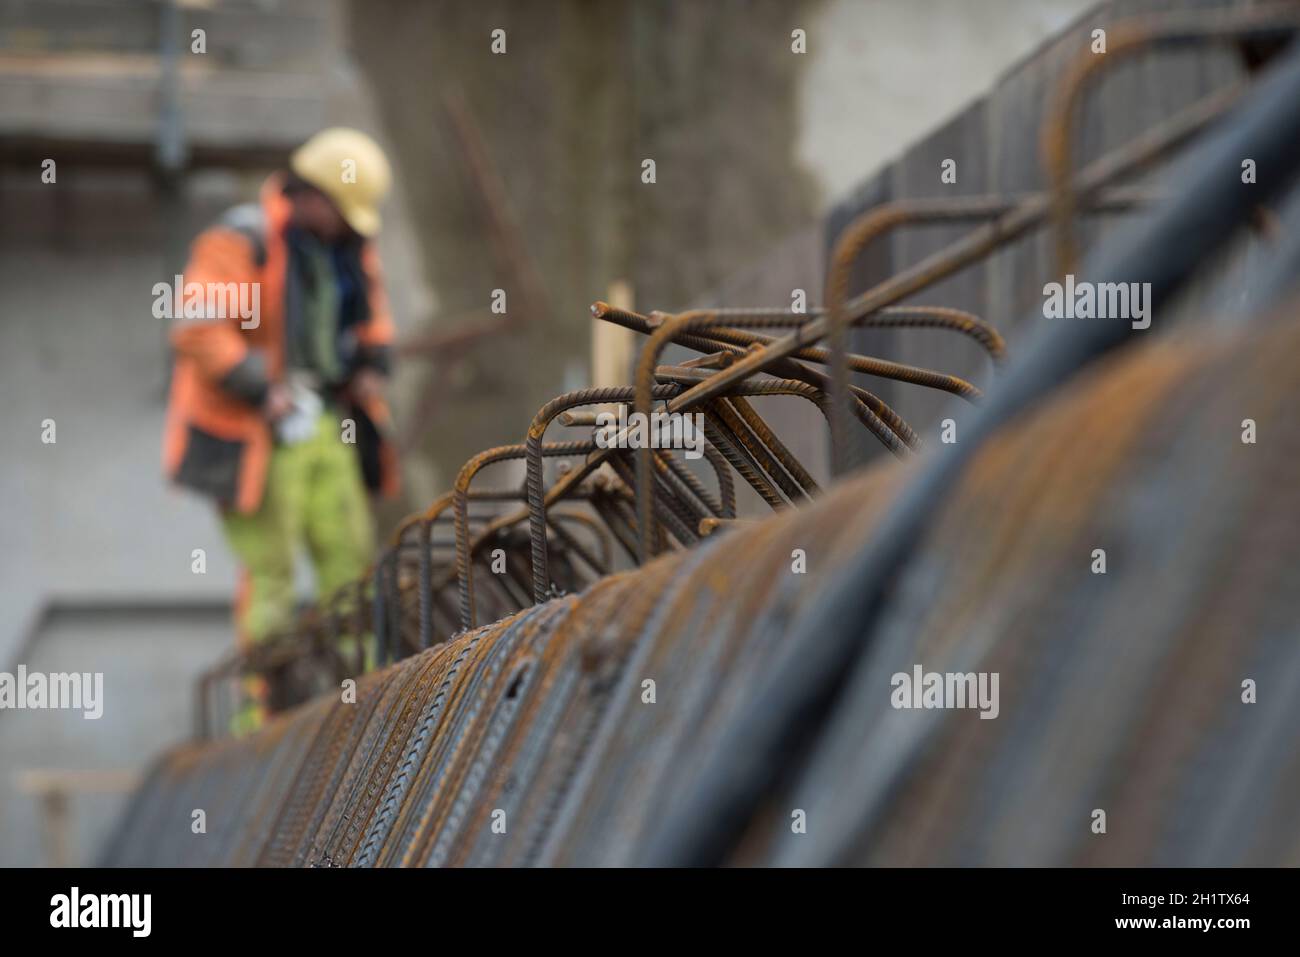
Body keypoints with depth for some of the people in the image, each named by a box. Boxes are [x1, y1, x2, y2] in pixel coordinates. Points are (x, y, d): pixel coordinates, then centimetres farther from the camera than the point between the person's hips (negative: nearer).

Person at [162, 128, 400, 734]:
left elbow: (372, 311, 27)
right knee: (269, 567, -7)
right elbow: (197, 330, -22)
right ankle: (259, 706, 0)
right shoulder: (242, 242, -15)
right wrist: (262, 392, -21)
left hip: (325, 425, 8)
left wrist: (372, 364, 7)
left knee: (351, 555, 6)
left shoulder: (348, 245, 10)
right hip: (256, 434, -8)